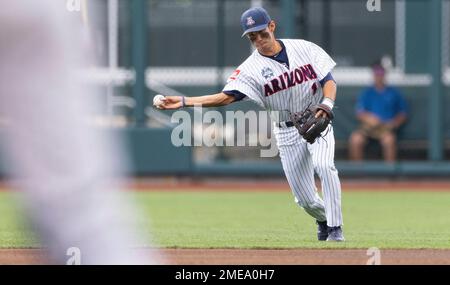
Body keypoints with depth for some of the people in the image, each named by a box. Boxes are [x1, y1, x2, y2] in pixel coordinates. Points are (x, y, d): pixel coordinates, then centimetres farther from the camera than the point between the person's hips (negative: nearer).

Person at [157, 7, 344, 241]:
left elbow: (329, 81, -1)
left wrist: (326, 105, -23)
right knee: (305, 199, -1)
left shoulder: (305, 49, -2)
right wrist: (184, 101, -30)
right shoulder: (251, 68, -7)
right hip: (287, 133, 1)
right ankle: (323, 219, 34)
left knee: (323, 165, -30)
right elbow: (226, 96, -18)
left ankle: (335, 228, -19)